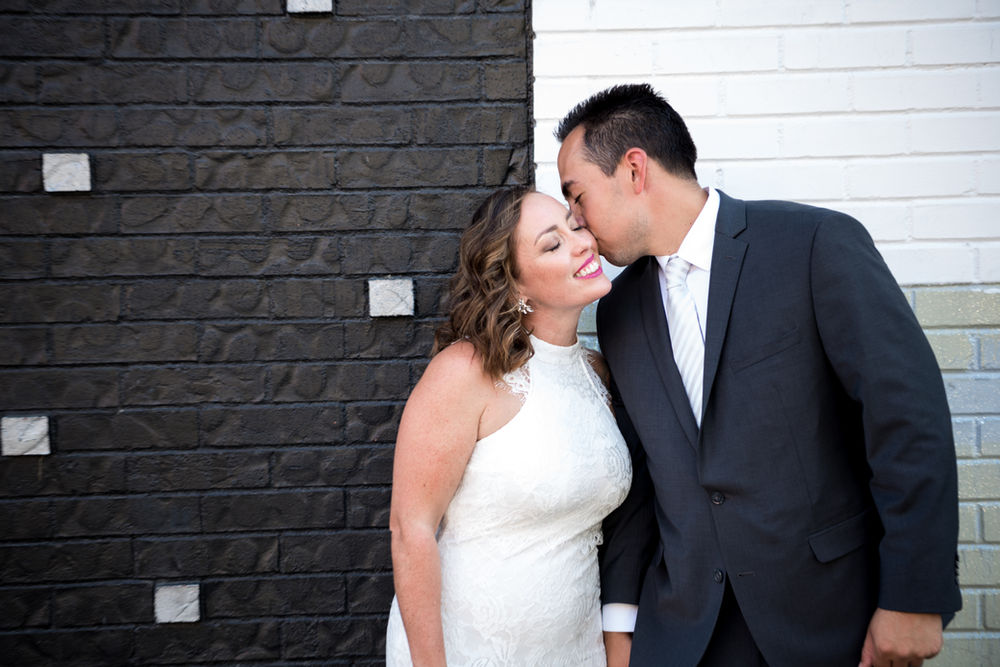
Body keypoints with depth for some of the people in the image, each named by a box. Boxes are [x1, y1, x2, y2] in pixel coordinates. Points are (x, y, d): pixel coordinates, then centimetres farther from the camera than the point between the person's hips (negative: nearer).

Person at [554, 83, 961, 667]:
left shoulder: (818, 242, -11)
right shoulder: (620, 312, 7)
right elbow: (634, 475, 10)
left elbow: (910, 418, -13)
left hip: (829, 618, -4)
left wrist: (914, 599, -15)